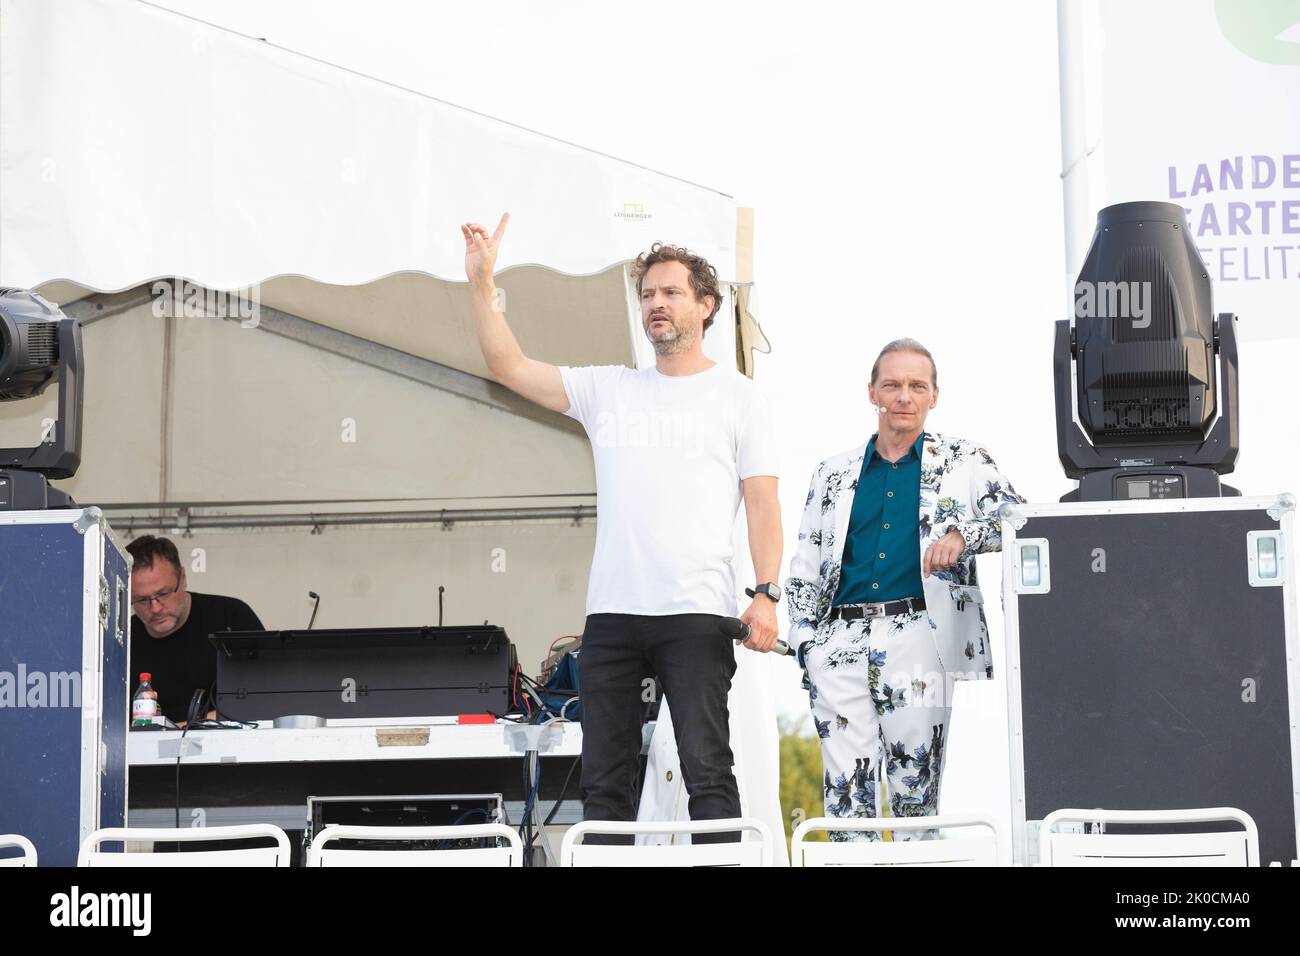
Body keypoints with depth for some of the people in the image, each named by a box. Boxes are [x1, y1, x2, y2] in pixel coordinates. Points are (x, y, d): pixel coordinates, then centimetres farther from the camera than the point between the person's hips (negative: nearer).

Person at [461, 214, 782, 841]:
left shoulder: (737, 397, 7)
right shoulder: (607, 390, 15)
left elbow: (762, 502, 2)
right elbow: (508, 367, 10)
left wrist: (766, 593, -10)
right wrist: (482, 281, 1)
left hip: (696, 613, -4)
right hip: (610, 613, 4)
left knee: (707, 772, -8)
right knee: (603, 782, 6)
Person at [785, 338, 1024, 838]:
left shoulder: (963, 461, 12)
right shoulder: (834, 473, 18)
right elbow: (803, 568, 19)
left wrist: (961, 535, -18)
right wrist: (805, 642, 7)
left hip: (917, 637, -2)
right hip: (841, 641, 2)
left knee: (916, 787, -4)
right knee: (846, 787, -3)